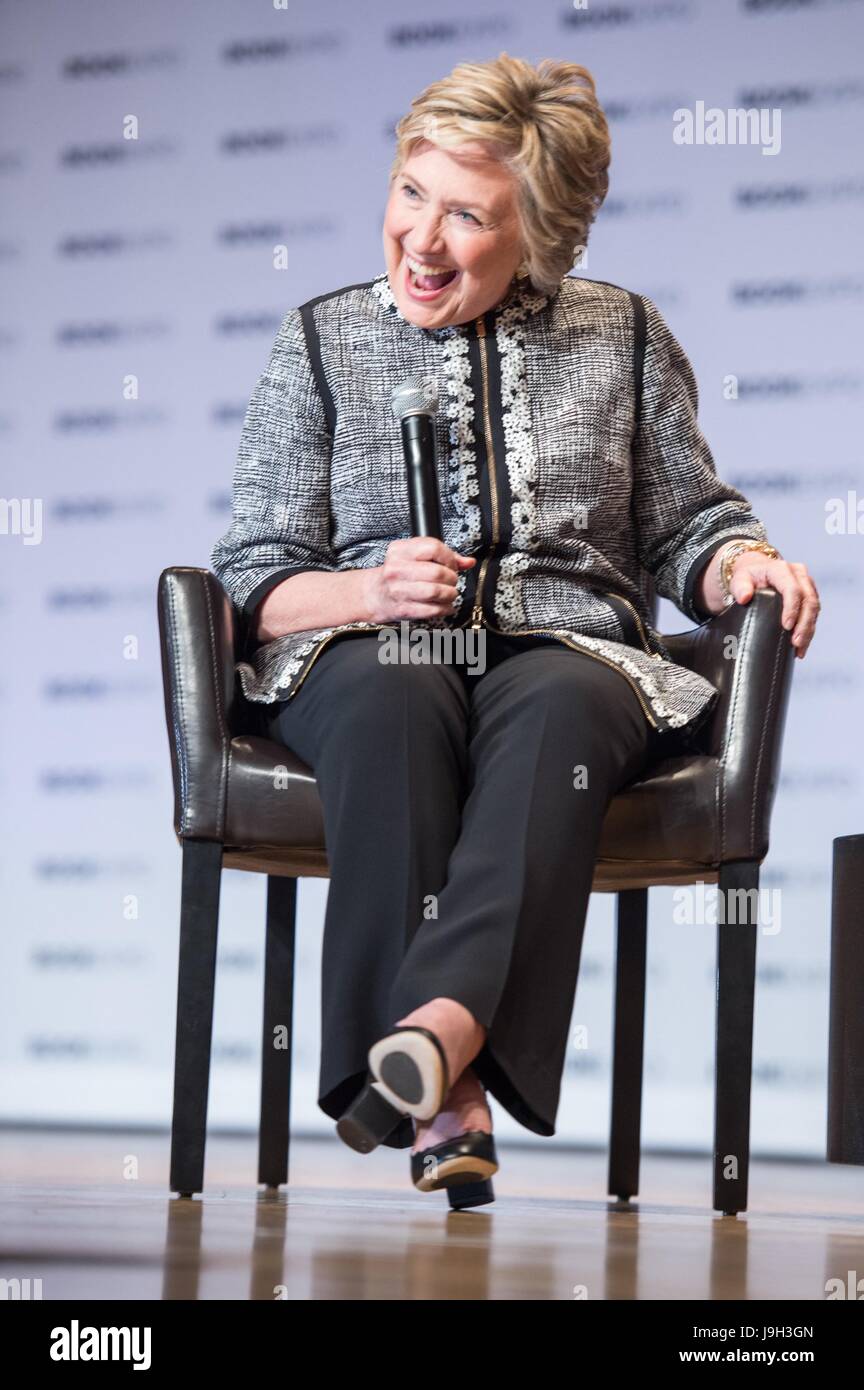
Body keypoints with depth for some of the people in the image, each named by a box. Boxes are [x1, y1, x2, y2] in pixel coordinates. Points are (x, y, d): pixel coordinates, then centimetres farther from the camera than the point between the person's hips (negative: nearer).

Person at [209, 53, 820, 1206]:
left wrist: (745, 561, -4)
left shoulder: (621, 334, 17)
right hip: (367, 650, 0)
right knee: (394, 698, -39)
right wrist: (371, 590, -11)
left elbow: (686, 527, 20)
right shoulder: (323, 339, 14)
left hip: (568, 649, 1)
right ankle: (444, 1102, -47)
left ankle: (443, 1023, -56)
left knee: (557, 708, -38)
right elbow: (253, 577, 10)